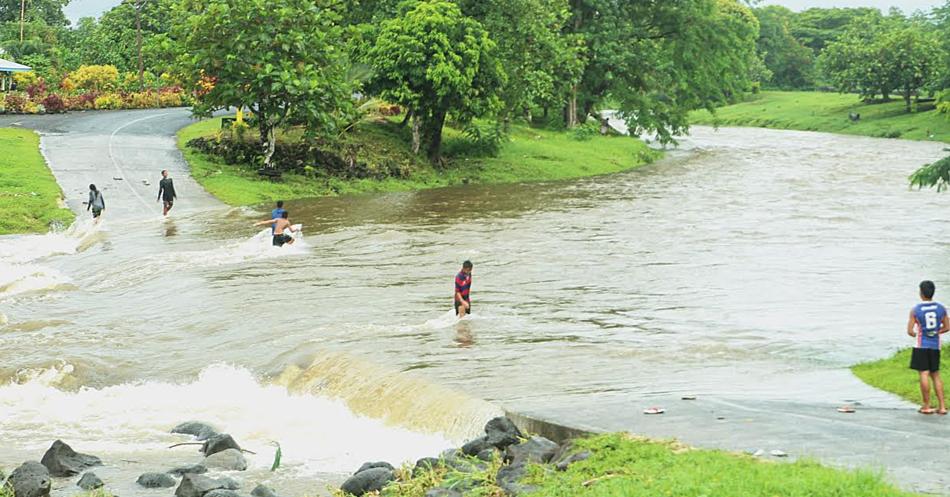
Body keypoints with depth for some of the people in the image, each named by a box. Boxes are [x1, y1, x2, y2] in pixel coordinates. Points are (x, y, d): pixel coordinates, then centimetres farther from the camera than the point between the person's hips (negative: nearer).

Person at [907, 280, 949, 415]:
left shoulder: (915, 310, -8)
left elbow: (910, 331, -10)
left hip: (921, 346, -4)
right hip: (935, 346, 4)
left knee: (924, 374, -2)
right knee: (935, 375, 13)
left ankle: (926, 406, 0)